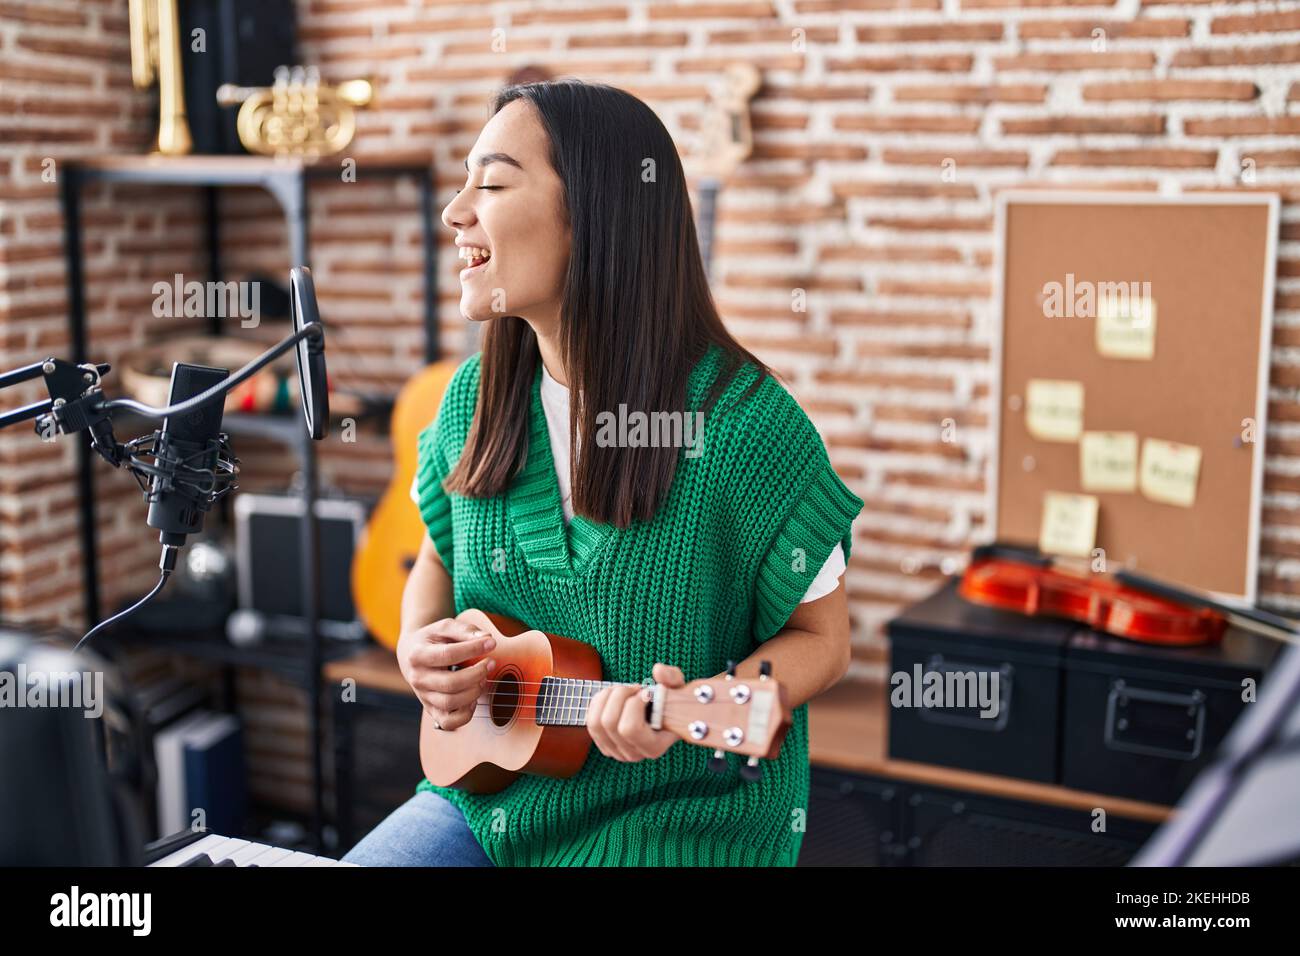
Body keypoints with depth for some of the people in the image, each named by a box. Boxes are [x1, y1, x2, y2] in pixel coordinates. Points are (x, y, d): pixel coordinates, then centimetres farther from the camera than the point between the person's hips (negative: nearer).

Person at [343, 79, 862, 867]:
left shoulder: (742, 420, -17)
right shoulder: (475, 398, -1)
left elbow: (821, 638, -7)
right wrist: (418, 644, -5)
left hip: (684, 818, -5)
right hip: (488, 798, 5)